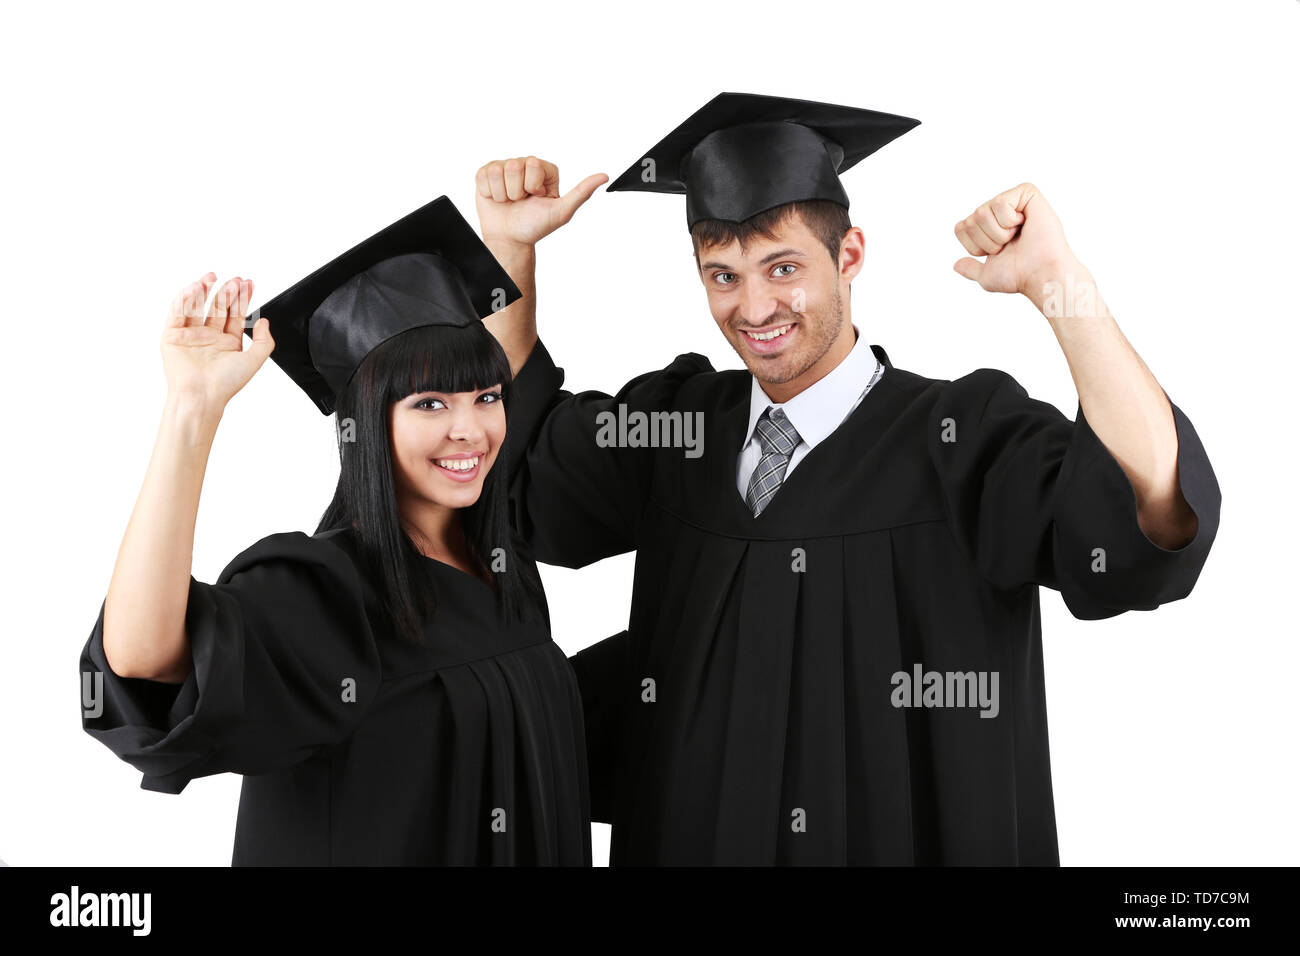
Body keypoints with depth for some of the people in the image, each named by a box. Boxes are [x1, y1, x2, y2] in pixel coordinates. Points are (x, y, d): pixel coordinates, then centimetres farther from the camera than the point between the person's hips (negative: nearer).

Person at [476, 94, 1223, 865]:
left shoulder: (966, 442, -17)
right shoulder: (675, 423, -3)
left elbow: (1161, 513, -30)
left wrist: (1059, 283, -36)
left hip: (919, 843, -3)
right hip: (687, 842, 4)